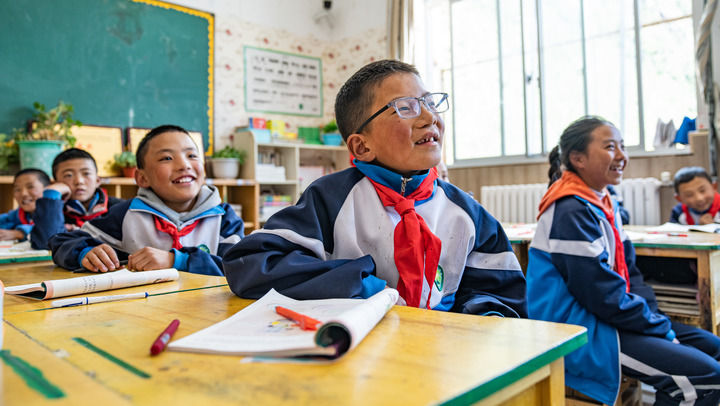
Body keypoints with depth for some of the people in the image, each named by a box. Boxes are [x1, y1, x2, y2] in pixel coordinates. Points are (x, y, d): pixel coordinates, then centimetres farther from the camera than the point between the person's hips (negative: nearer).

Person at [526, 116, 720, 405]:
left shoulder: (606, 205, 12)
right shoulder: (572, 213, -20)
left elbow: (628, 270, 15)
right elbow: (603, 295, -21)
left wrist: (652, 314, 1)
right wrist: (662, 329, -9)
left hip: (606, 319, 10)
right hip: (578, 332, -10)